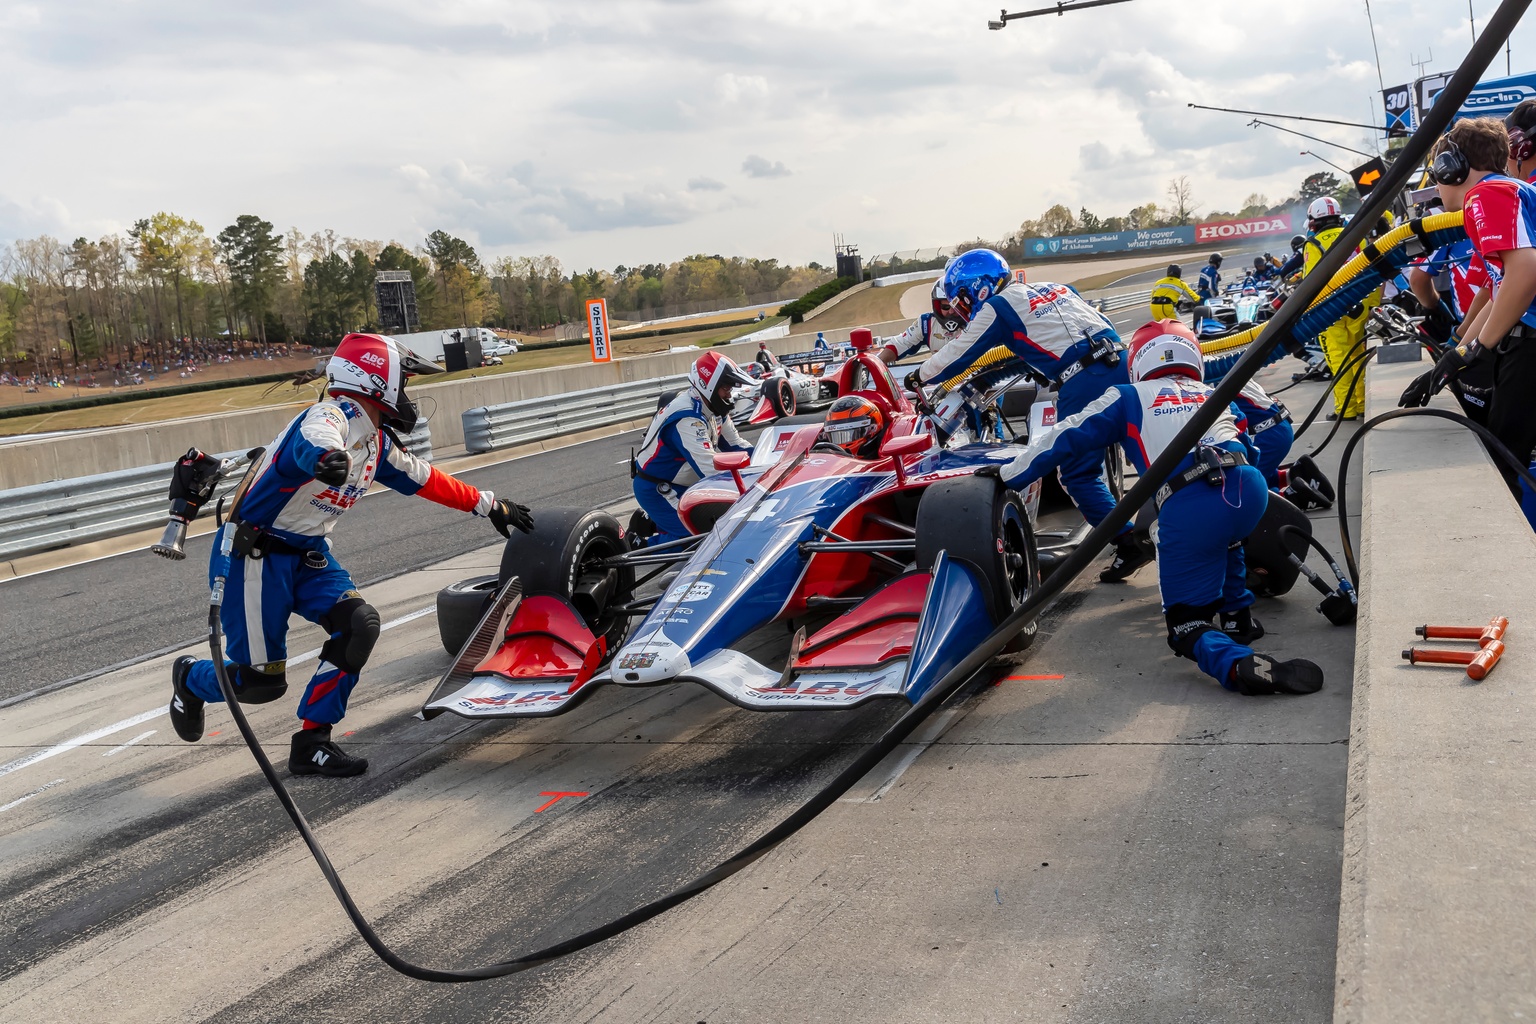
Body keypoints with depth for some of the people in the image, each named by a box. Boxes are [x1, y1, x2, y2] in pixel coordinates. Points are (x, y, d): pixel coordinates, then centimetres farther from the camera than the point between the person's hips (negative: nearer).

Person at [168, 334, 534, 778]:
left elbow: (424, 479, 20)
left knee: (358, 624, -14)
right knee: (262, 682, -4)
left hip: (308, 555, 8)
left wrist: (490, 505, 25)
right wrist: (325, 458, -70)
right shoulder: (334, 414, -21)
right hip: (255, 555, -8)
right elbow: (312, 440, -46)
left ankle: (311, 744, -2)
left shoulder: (378, 441, 7)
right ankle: (190, 677, 31)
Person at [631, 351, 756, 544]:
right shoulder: (686, 419, -30)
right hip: (656, 490, -10)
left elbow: (735, 445, 6)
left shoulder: (713, 408, -1)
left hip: (680, 485, 10)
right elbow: (710, 469, -37)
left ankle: (650, 521, 19)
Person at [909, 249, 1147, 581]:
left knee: (1078, 475, 1)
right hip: (1120, 363, 7)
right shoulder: (1054, 287, 24)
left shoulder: (996, 308, 4)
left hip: (1081, 383, -7)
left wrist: (918, 377, 30)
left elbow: (956, 357, 13)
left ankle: (1128, 544, -5)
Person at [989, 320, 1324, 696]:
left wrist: (1006, 477, 30)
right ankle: (1239, 618, 28)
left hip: (1187, 510, -4)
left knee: (1187, 625, 8)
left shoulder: (1129, 398, 22)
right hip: (1251, 488, 4)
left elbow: (1064, 439, 20)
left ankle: (1240, 664, -22)